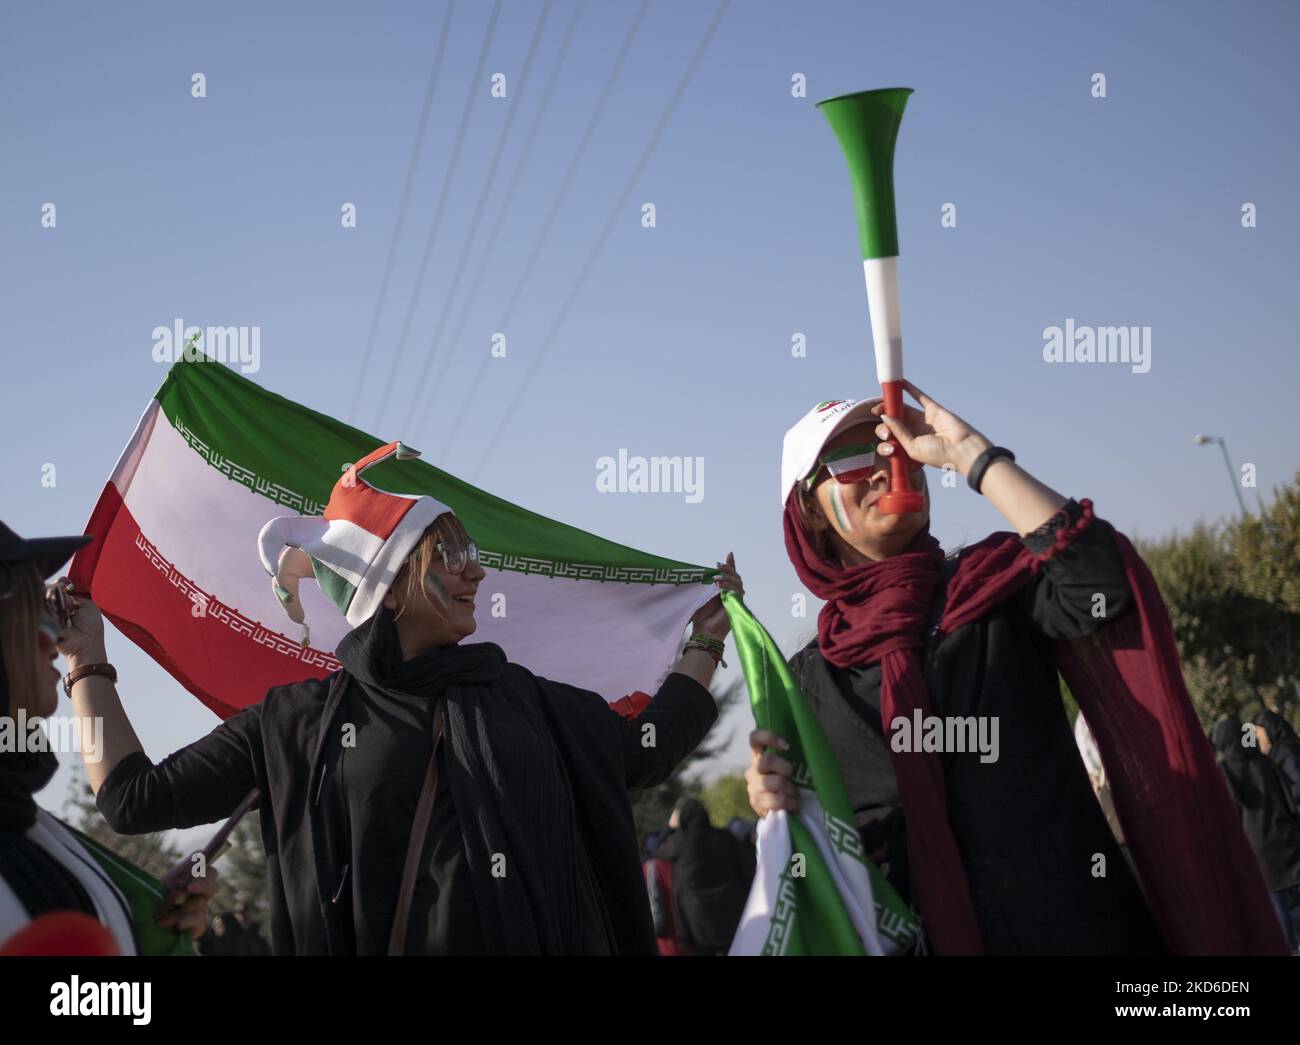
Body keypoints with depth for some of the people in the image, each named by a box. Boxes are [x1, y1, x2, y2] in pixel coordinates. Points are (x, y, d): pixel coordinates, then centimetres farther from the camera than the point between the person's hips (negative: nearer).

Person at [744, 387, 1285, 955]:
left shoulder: (994, 583, 0)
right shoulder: (810, 681, 4)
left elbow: (1100, 587, -22)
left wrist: (969, 453, -15)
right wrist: (776, 814, -16)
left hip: (1084, 924, -1)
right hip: (927, 938, 1)